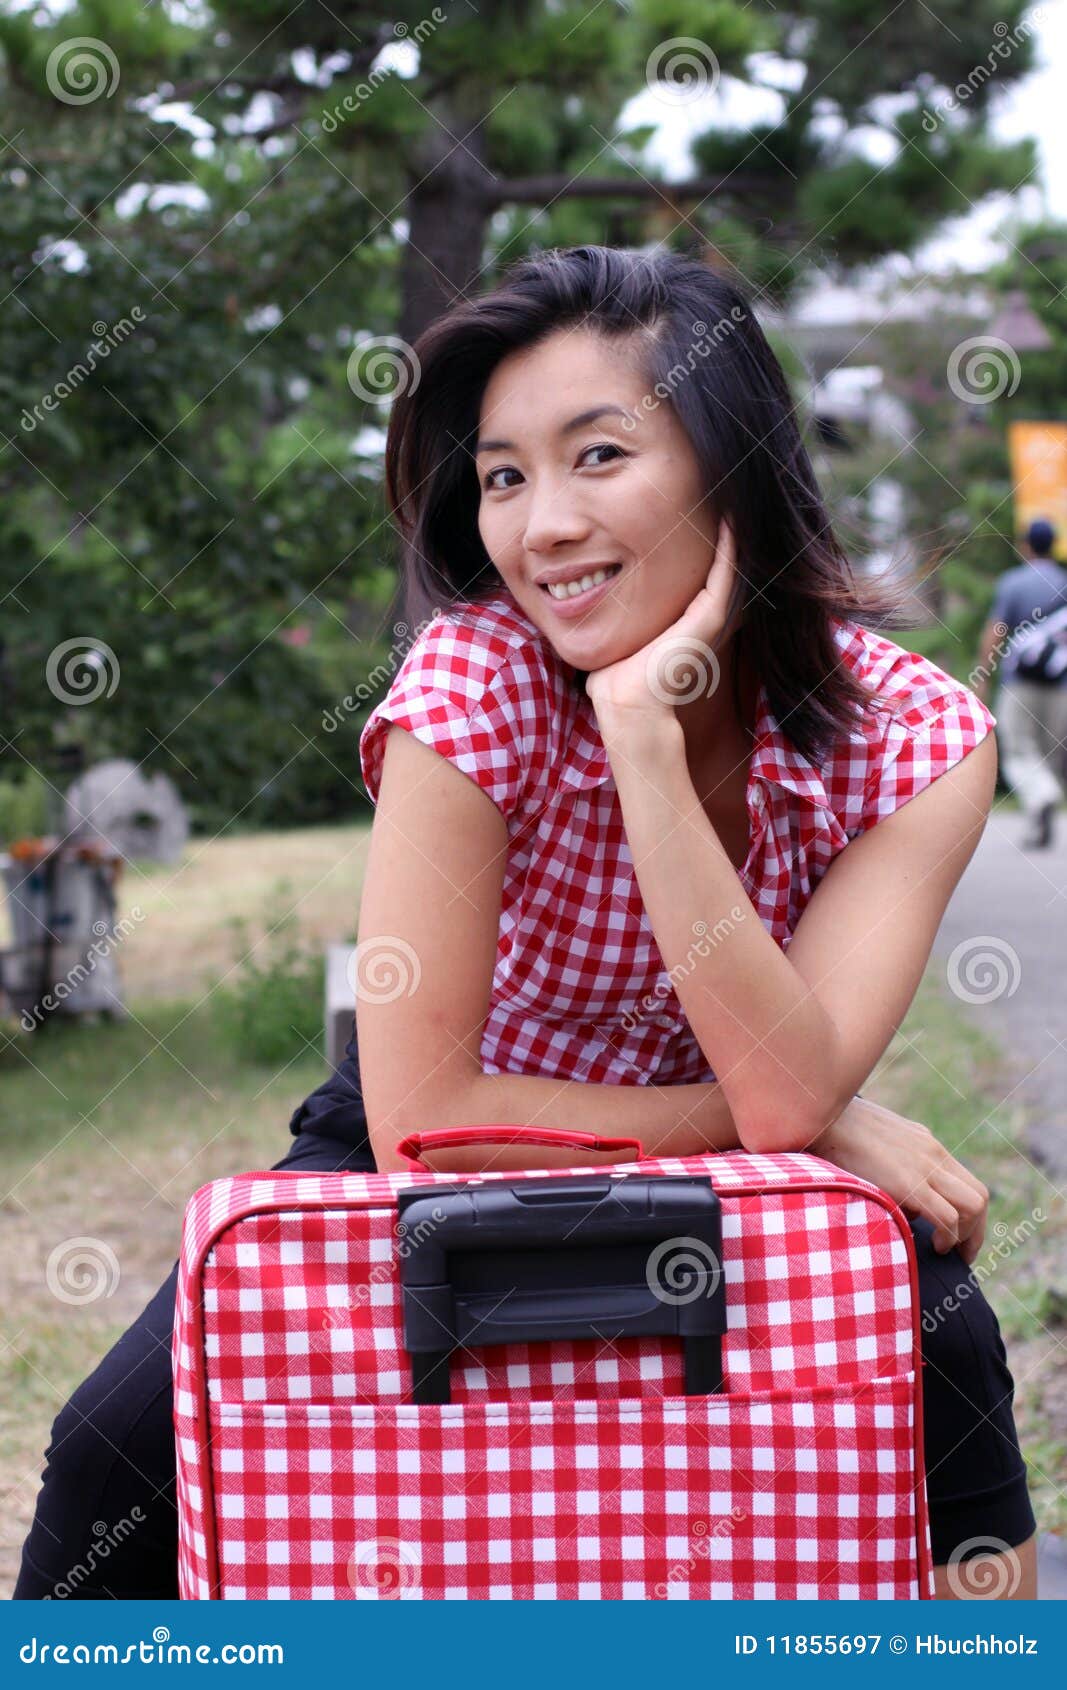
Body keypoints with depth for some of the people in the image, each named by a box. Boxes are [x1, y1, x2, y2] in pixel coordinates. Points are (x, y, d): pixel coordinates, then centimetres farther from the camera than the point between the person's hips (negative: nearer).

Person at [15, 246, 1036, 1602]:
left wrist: (646, 732, -37)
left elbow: (787, 1089, -31)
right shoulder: (476, 680, -25)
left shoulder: (919, 739, -19)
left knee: (936, 1339, -29)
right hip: (436, 1167, -1)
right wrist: (826, 1126, -25)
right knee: (131, 1441, -21)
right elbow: (421, 1116, -27)